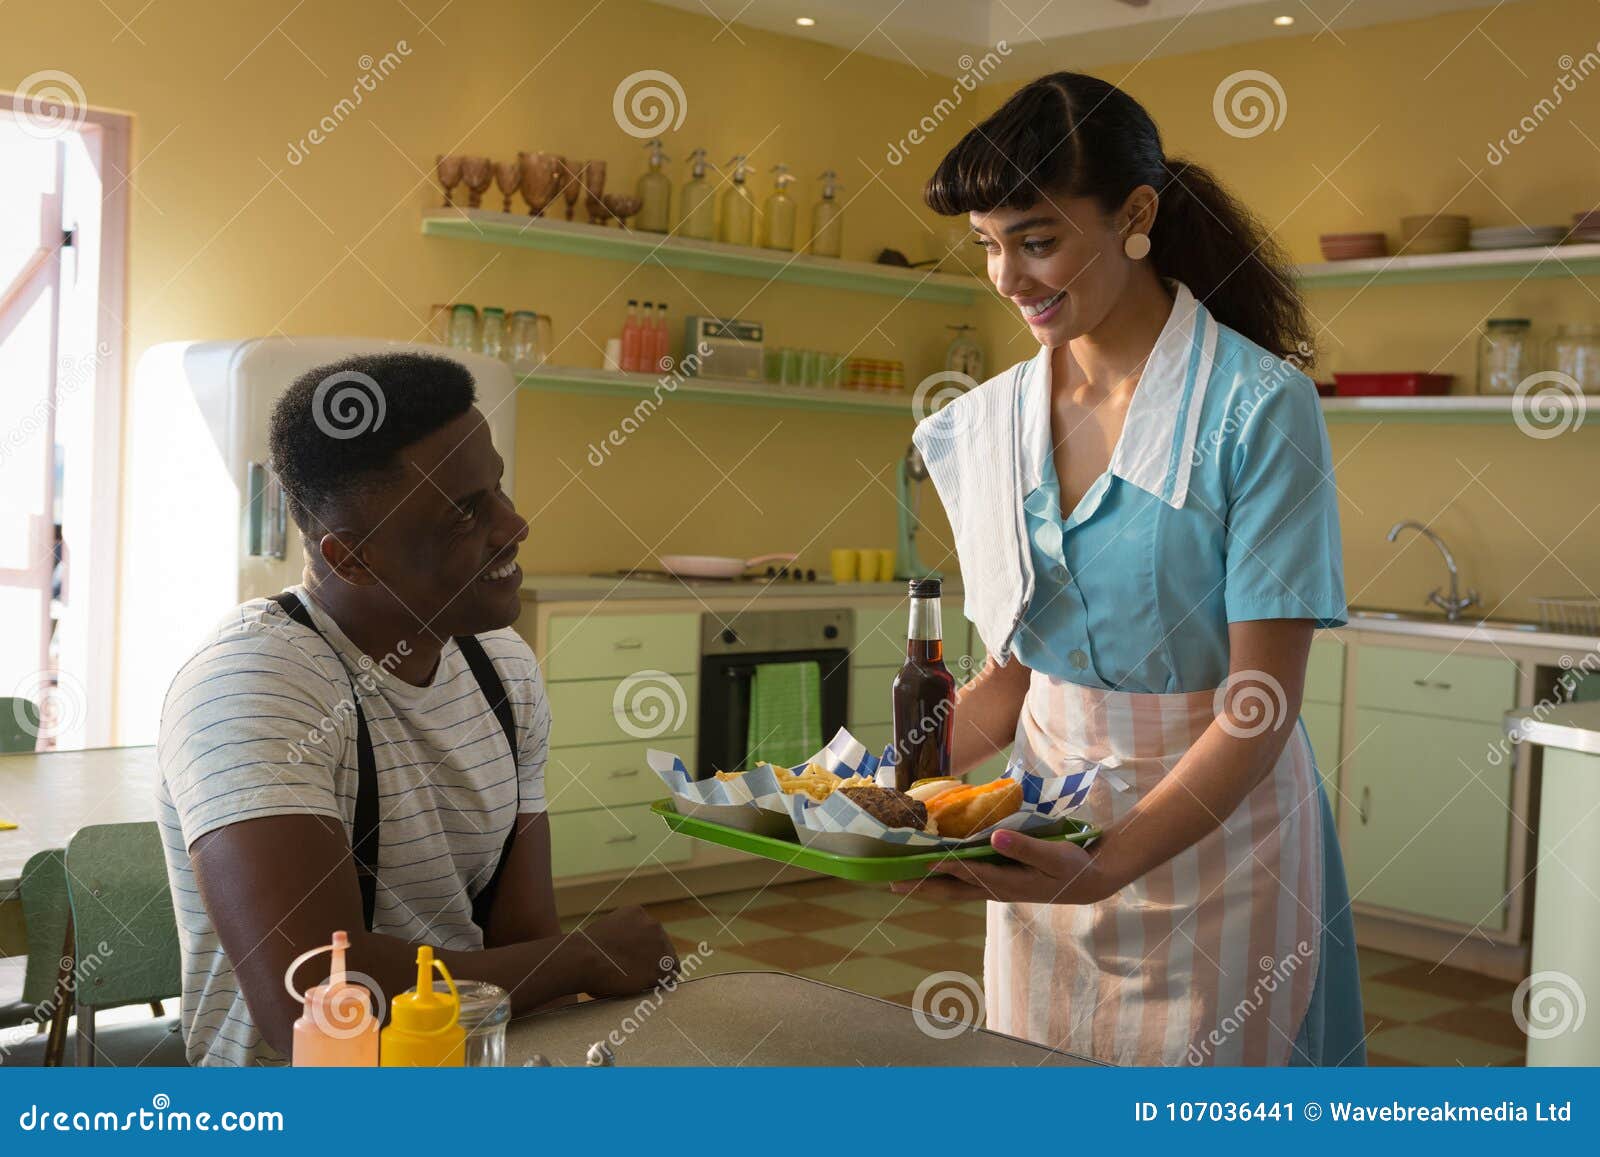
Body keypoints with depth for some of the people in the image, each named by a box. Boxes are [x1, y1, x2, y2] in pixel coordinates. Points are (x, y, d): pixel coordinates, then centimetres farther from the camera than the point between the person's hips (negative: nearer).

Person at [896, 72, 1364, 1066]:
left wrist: (1114, 863, -28)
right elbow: (1009, 679, 8)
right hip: (1049, 838, 5)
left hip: (1212, 840, -4)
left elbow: (1259, 702, -17)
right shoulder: (990, 425, 2)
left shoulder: (1258, 408, -14)